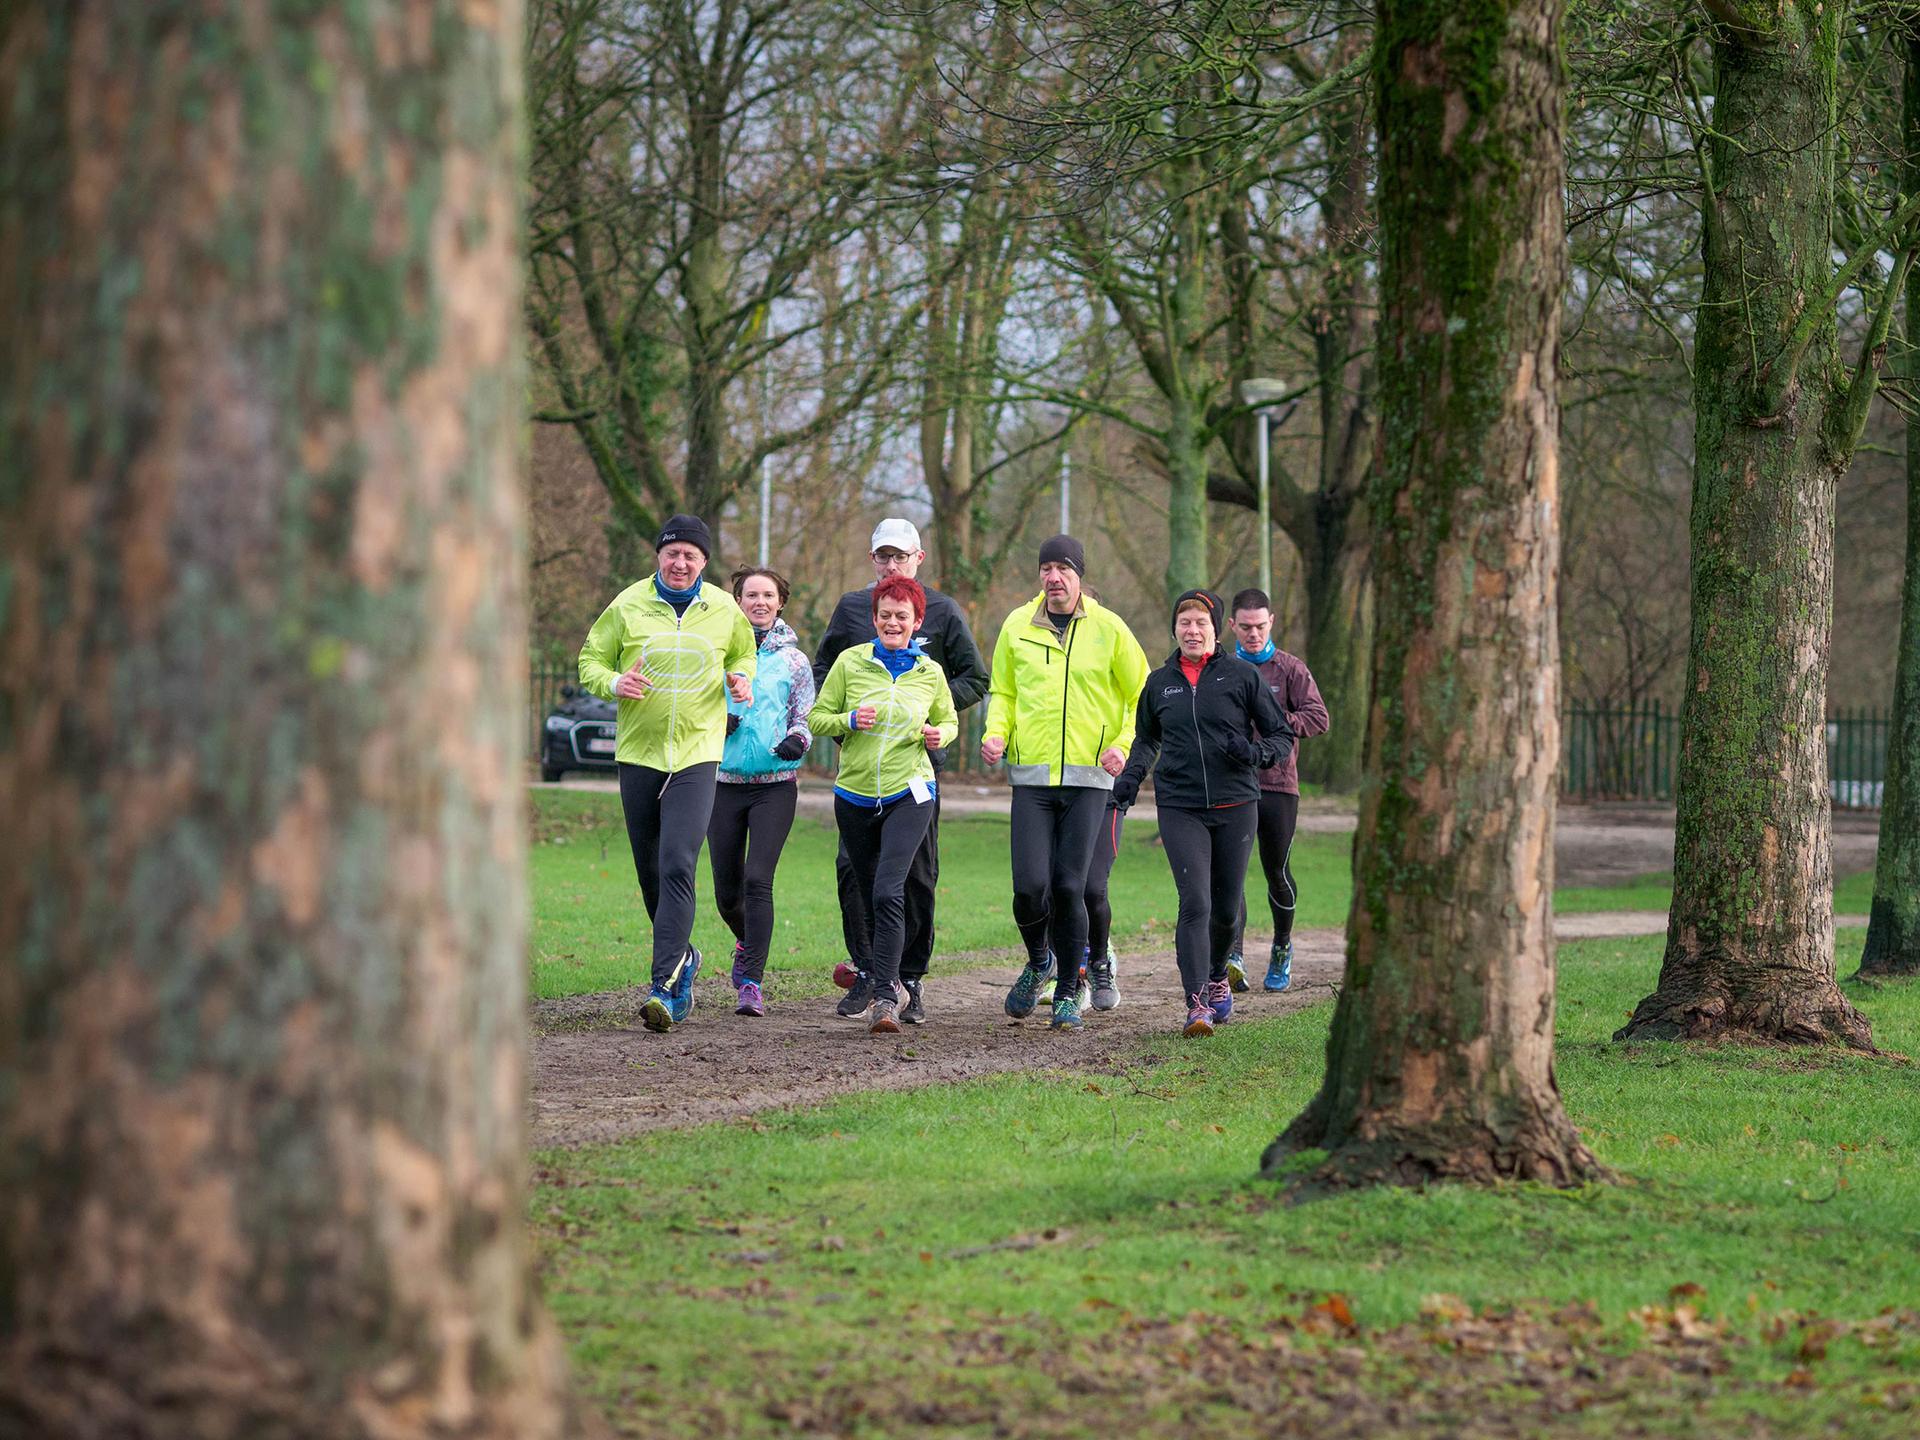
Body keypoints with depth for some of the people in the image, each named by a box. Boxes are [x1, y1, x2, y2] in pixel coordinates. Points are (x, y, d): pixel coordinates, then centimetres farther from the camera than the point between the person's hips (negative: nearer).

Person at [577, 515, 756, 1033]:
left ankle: (667, 986, -21)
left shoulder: (724, 610, 5)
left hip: (697, 754, -2)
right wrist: (613, 683, -13)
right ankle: (682, 956, 35)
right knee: (650, 871, 10)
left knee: (678, 868, -17)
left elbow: (744, 654, 23)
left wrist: (741, 678, 1)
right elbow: (591, 659, 8)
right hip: (638, 752, 2)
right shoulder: (628, 606, 1)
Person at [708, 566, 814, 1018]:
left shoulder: (793, 661, 5)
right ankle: (747, 943, 38)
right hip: (725, 783, 2)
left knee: (758, 880, -15)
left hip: (776, 784, -2)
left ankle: (751, 983, -14)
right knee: (727, 888, 5)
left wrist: (797, 740, -17)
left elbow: (806, 719, 6)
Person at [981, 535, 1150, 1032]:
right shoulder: (1017, 627, 5)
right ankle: (1038, 961, 21)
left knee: (1069, 886, -5)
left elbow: (1141, 696, 9)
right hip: (1031, 776, 1)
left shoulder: (1109, 629, 0)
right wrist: (996, 732, -1)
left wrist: (1124, 745, -6)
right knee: (1030, 885, -9)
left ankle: (1069, 991, 10)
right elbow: (1003, 691, 18)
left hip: (1088, 777, -1)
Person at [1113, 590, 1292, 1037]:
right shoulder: (1160, 682, 8)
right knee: (1195, 903, -15)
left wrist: (1255, 751, -16)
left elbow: (1283, 735, 5)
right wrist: (1132, 774, 8)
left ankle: (1217, 975, 39)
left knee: (1226, 908, 10)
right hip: (1180, 809, 0)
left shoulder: (1241, 675, 0)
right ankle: (1197, 1004, -18)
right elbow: (1147, 736, 25)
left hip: (1235, 806, 0)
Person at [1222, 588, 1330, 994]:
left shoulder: (1291, 669, 3)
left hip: (1278, 785, -1)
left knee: (1277, 872, 8)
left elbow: (1318, 718, -8)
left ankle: (1282, 948, 32)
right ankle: (1234, 956, -24)